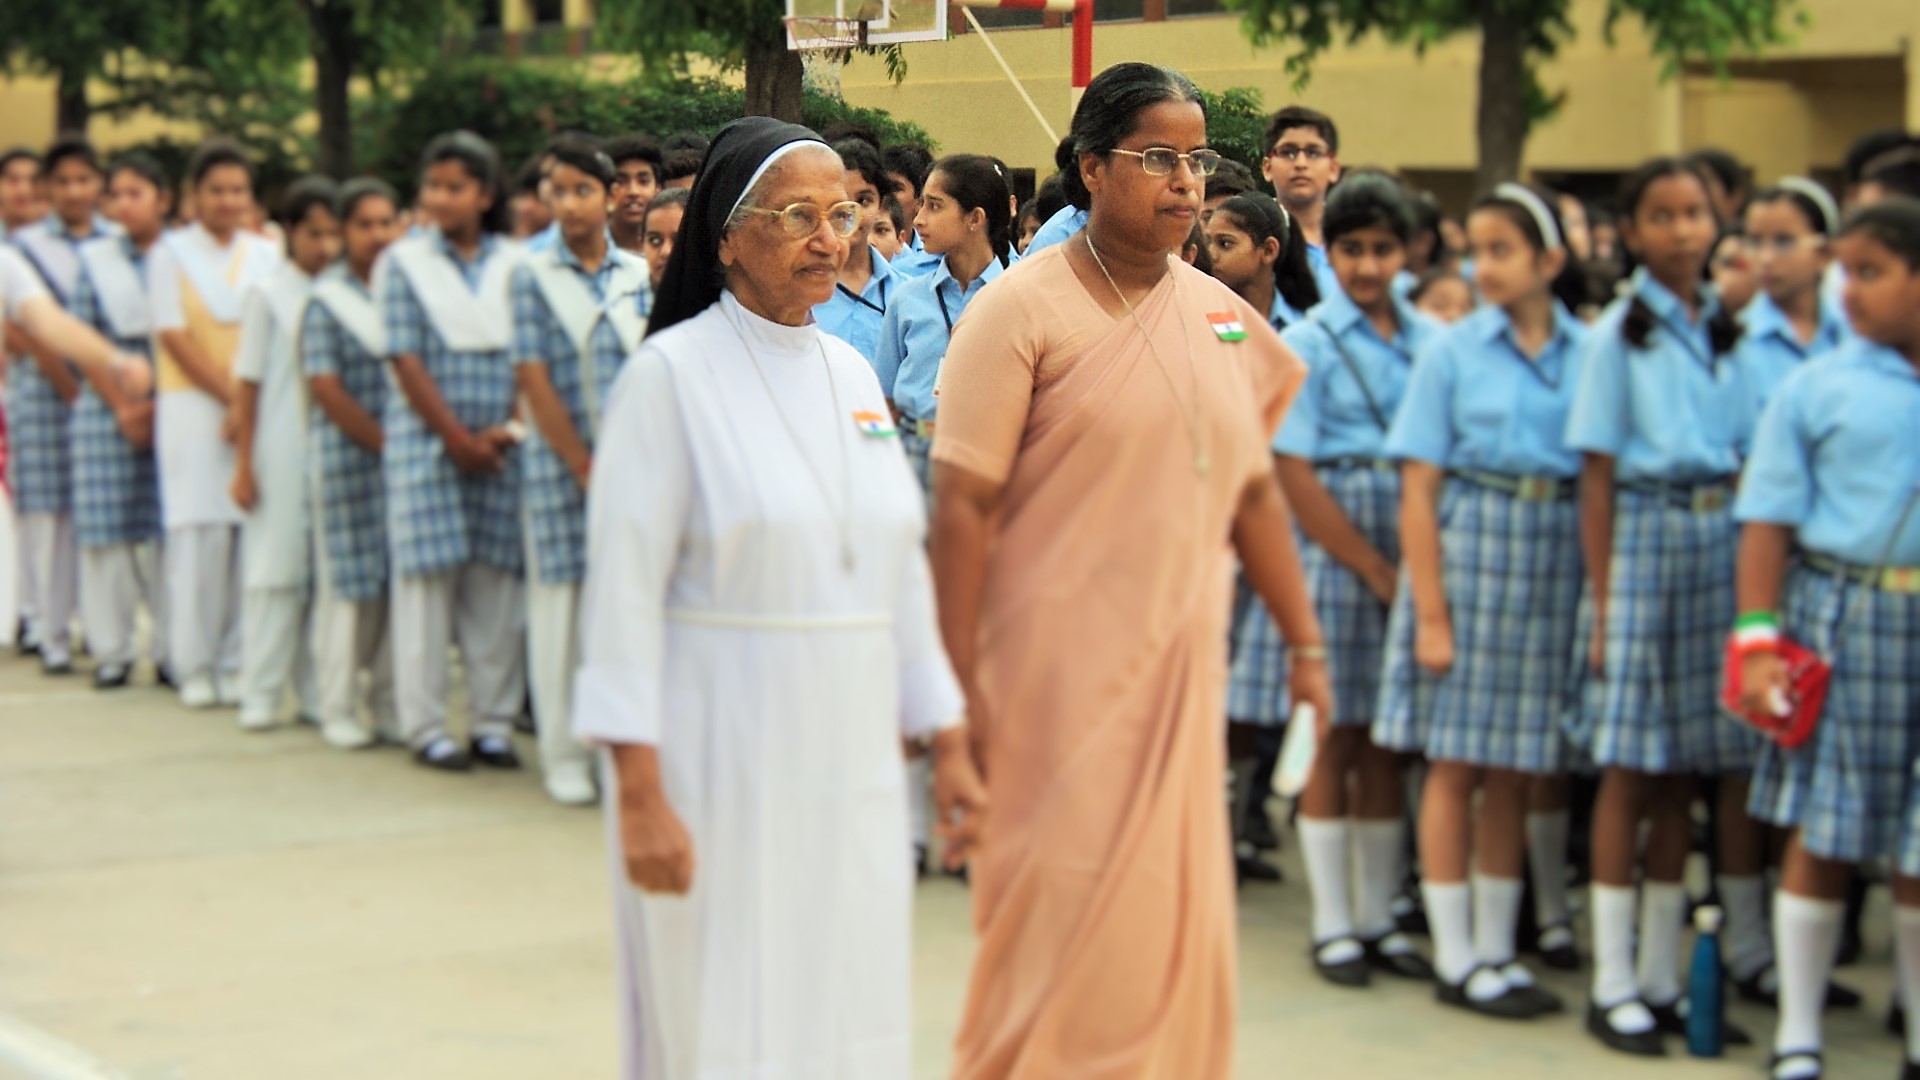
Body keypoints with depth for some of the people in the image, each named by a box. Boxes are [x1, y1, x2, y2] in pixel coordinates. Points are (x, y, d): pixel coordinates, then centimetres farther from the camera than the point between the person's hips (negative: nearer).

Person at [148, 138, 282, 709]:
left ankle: (237, 663, 4)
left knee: (251, 533, -2)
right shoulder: (171, 253, 3)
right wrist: (228, 394, -12)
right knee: (200, 533, -6)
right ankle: (195, 667, 1)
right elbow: (174, 335, -4)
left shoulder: (267, 255, 11)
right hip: (193, 406, -3)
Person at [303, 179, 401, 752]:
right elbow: (326, 388, -7)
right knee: (349, 580, 1)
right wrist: (384, 443, -11)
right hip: (348, 453, -3)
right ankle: (339, 709, 11)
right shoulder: (327, 298, -2)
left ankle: (391, 704, 13)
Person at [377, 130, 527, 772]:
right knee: (427, 580, -1)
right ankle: (425, 727, 6)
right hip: (425, 440, -2)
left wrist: (507, 431, -8)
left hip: (500, 445, 2)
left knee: (497, 581, 2)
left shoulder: (516, 266, 9)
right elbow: (406, 361, -4)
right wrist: (458, 438, -9)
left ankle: (494, 723, 10)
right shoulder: (403, 263, 3)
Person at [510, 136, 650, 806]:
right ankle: (564, 757, 11)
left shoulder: (639, 275, 8)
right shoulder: (534, 277, 1)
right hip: (558, 462, -2)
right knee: (559, 605, 2)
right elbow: (534, 382, -4)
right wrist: (586, 469, -7)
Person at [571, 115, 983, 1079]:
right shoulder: (669, 375, -8)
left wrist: (947, 744, 13)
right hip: (719, 771, -6)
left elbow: (903, 574, 16)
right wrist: (639, 795, -17)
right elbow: (623, 592, -11)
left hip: (852, 770, 6)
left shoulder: (851, 374, 11)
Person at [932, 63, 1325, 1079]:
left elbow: (1253, 489, 16)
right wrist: (959, 689, -16)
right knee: (1066, 919, -2)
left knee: (1176, 915, 11)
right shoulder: (1022, 309, -9)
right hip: (1059, 678, -6)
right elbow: (962, 506, -13)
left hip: (1180, 670, 6)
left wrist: (1305, 642, 15)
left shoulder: (1221, 314, 10)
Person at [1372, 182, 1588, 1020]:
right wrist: (1430, 612, -10)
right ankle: (1454, 958, 9)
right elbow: (1419, 489, -5)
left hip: (1556, 563, 2)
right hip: (1467, 549, -2)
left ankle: (1497, 949, 18)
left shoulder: (1590, 353, 3)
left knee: (1514, 769, 8)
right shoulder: (1453, 351, -2)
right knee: (1455, 762, 1)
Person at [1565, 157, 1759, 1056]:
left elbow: (1749, 452, 13)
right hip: (1646, 536, -5)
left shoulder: (1725, 329, 11)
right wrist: (1602, 598, -10)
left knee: (1687, 765, 7)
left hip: (1723, 541, 5)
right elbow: (1597, 475, -5)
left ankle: (1660, 979, 16)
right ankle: (1612, 987, 5)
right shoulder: (1619, 333, -2)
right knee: (1632, 766, -2)